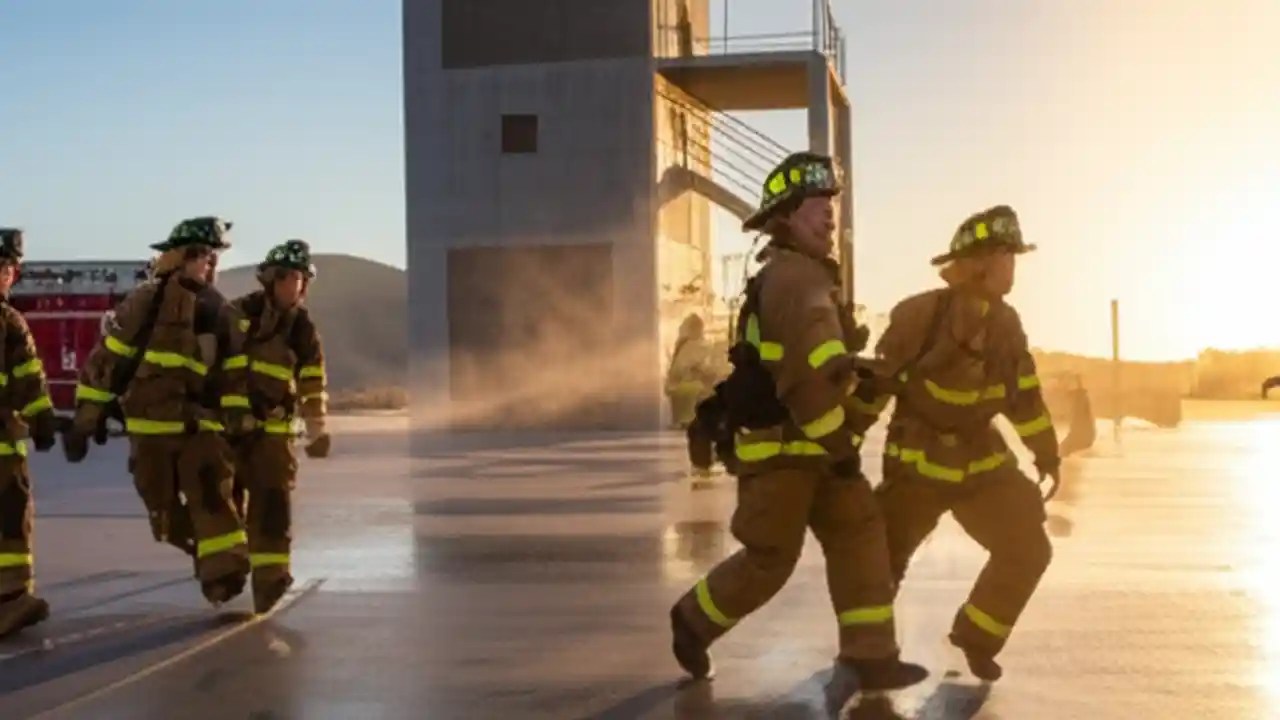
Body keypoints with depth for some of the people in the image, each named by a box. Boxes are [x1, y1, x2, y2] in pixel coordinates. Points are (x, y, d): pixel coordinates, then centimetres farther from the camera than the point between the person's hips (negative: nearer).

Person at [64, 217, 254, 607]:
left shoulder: (220, 311, 6)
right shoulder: (146, 301, -6)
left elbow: (235, 371, 9)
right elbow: (107, 358, -4)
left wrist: (239, 422, 0)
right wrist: (85, 418, -4)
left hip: (202, 424, 2)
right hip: (151, 426, -2)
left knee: (213, 500, -10)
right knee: (165, 515, 6)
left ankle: (224, 574, -10)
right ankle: (207, 550, 28)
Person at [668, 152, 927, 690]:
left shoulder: (804, 276, 16)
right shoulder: (795, 277, -19)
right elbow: (809, 372, -28)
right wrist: (840, 444, -24)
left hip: (809, 445, 10)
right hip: (779, 448, -10)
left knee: (859, 537, 2)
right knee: (769, 560, 1)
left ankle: (870, 657, 3)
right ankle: (693, 620, 23)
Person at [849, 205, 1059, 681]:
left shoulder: (1007, 324, 0)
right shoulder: (919, 315, -19)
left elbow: (1025, 394, 11)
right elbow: (876, 382, -13)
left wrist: (1047, 454, 15)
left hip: (982, 459, 6)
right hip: (918, 461, -5)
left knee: (1027, 549, 0)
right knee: (882, 559, 2)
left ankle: (976, 636, 18)